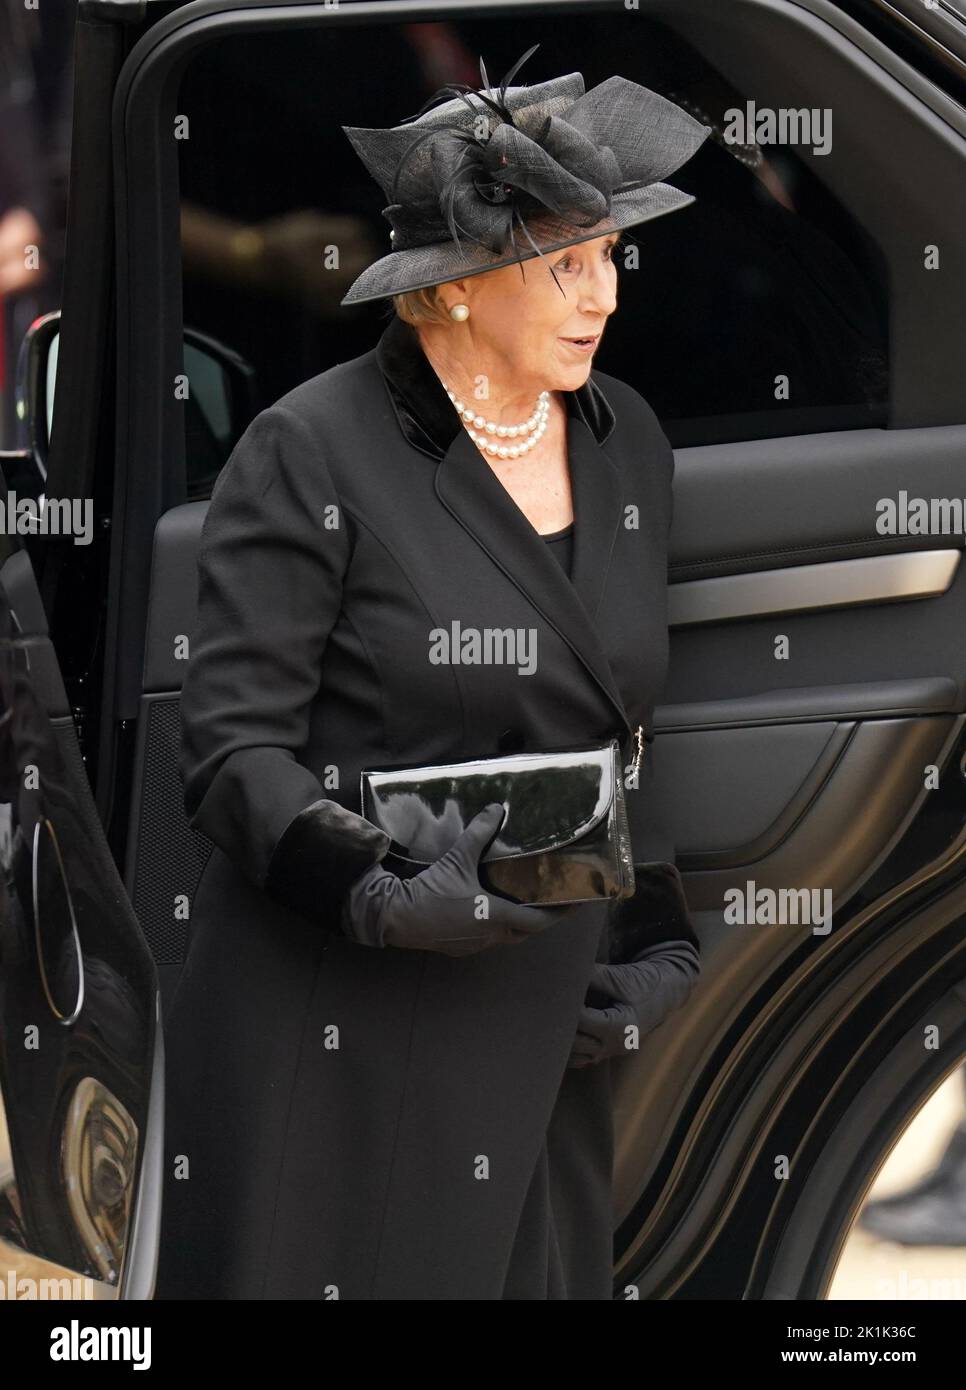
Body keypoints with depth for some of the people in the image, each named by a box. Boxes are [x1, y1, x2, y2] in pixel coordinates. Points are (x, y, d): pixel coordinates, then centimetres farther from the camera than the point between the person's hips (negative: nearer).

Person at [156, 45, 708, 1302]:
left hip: (543, 1028, 6)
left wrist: (659, 942, 9)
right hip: (337, 1029, -5)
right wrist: (380, 895, -25)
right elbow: (232, 746, -11)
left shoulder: (624, 441, 11)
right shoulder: (310, 454, -8)